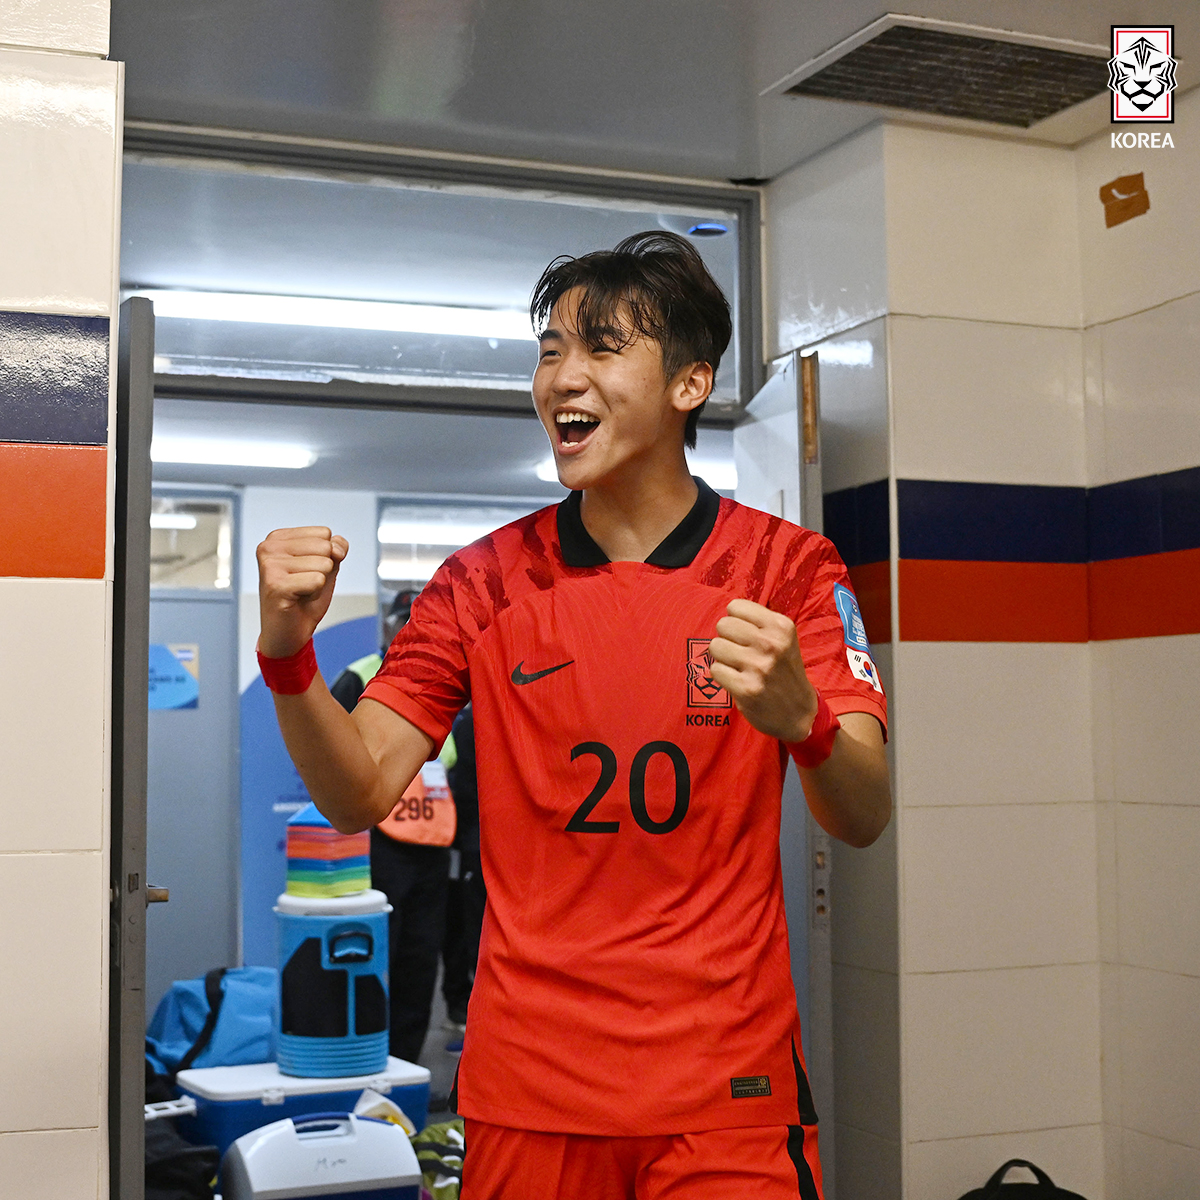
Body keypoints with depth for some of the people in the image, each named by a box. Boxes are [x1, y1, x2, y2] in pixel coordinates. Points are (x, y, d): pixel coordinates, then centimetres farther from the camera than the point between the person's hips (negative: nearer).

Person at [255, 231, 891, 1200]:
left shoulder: (788, 566, -3)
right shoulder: (485, 581, 1)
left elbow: (864, 820, -11)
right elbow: (360, 795, -4)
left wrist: (800, 716, -33)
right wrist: (289, 653, -22)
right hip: (529, 1087, 2)